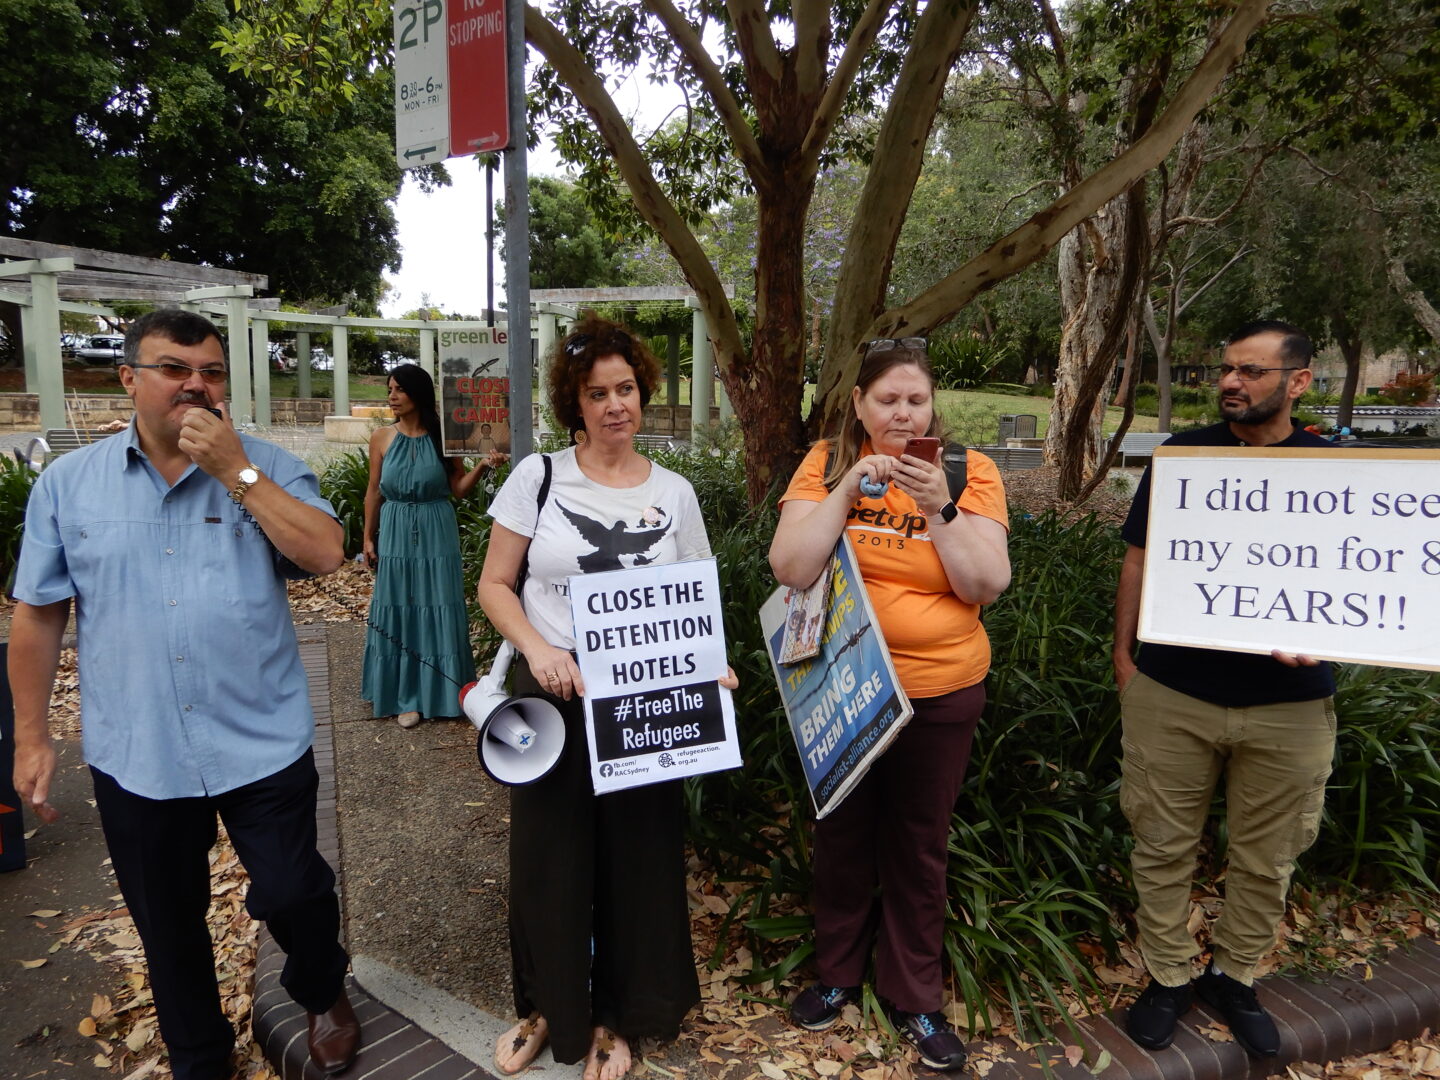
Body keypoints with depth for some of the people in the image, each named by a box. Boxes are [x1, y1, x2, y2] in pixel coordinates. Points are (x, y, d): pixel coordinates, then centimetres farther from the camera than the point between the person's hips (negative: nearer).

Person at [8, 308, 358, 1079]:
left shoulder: (268, 469, -3)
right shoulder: (66, 483, 1)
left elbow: (324, 554, -20)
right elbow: (37, 616, 5)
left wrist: (235, 471, -21)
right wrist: (30, 736, 4)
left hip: (264, 746, -2)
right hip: (134, 757, 2)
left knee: (291, 897, 8)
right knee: (167, 928, 18)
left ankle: (324, 994, 41)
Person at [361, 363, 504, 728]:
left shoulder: (443, 436, -3)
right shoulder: (382, 438, 2)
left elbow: (458, 489, -1)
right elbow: (374, 492, 8)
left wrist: (483, 466, -17)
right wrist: (368, 538, 7)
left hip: (436, 535, -1)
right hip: (396, 534, 2)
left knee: (438, 609, 3)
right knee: (399, 609, 5)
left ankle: (441, 690, 17)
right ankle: (405, 695, 14)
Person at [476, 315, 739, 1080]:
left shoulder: (674, 493, 1)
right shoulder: (537, 477, -4)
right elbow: (494, 585, -2)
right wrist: (538, 649, -19)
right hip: (552, 697, -1)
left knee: (637, 860, 12)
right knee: (548, 858, 12)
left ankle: (617, 1017, 37)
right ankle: (547, 1007, 39)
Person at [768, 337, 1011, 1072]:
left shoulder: (969, 470, -5)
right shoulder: (826, 463, -4)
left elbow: (988, 585, -11)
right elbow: (790, 568, -14)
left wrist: (940, 507, -23)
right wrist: (849, 488, -22)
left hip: (940, 692, 0)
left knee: (919, 846, 15)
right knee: (842, 834, 18)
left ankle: (914, 997, 36)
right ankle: (837, 972, 41)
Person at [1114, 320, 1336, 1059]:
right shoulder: (1183, 455, 1)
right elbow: (1139, 559, 5)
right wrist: (1123, 654, 2)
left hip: (1286, 703, 1)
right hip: (1171, 693, 0)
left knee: (1265, 858, 14)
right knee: (1164, 846, 9)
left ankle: (1234, 976, 35)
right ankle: (1169, 977, 28)